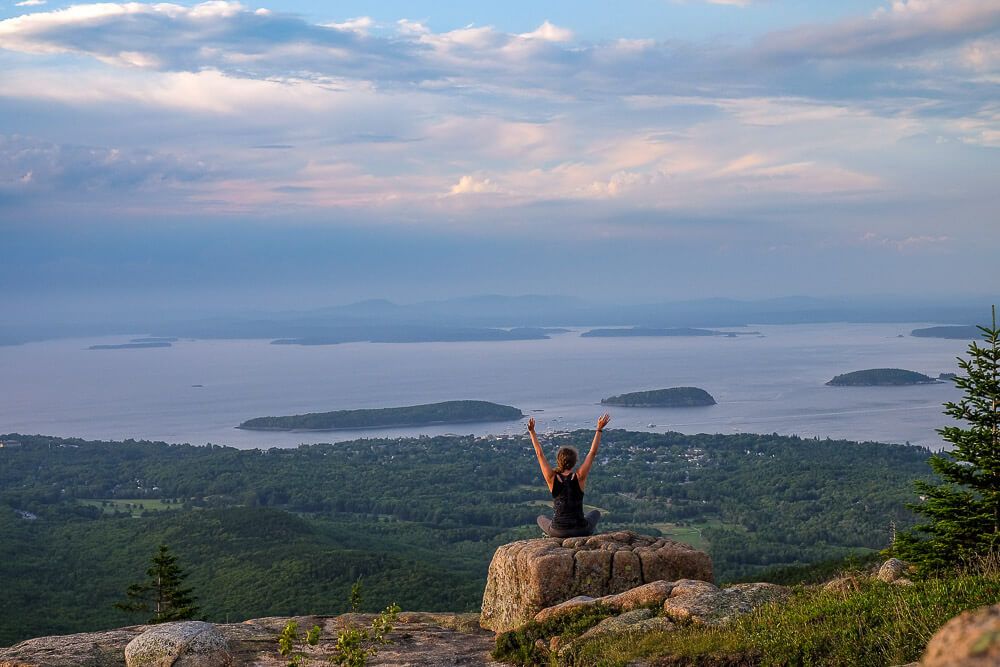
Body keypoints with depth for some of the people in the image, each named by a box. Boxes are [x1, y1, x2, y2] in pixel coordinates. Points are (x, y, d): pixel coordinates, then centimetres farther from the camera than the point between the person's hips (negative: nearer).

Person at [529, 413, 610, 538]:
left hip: (557, 532, 0)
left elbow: (540, 454, -3)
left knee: (541, 519, 36)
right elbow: (592, 453, -6)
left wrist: (532, 432, 5)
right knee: (596, 513, 34)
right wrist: (599, 429, -1)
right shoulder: (579, 478, -12)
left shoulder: (552, 479, -11)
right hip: (581, 531, 0)